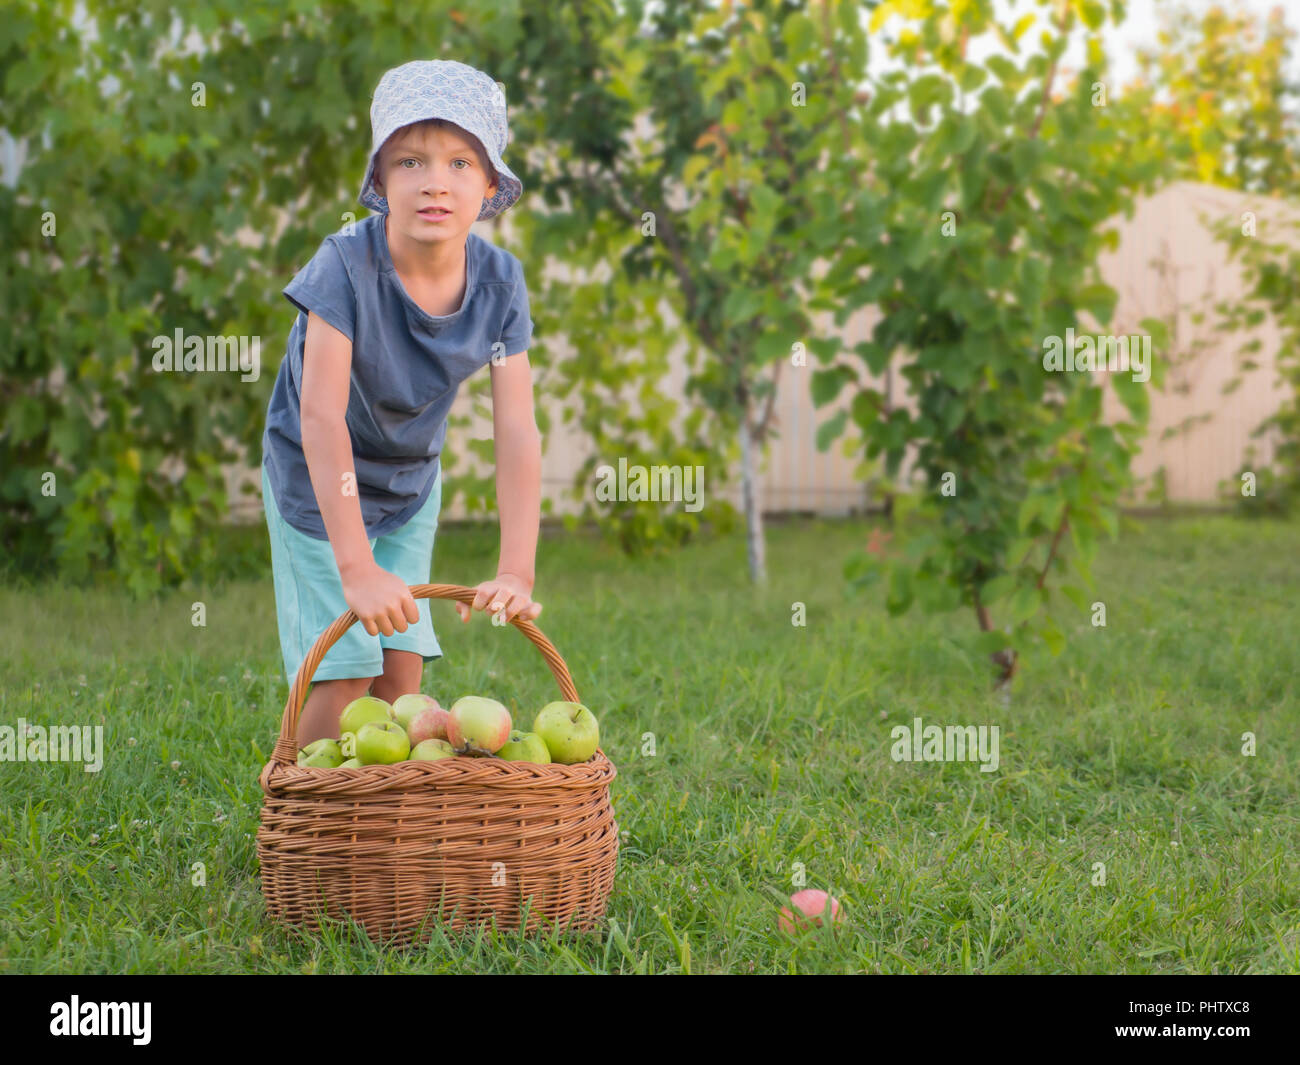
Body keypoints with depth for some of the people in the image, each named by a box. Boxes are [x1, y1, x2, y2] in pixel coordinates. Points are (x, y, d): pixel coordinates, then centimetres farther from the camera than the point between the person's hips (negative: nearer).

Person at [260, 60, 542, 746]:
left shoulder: (500, 283, -18)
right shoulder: (346, 265, -30)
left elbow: (517, 431, -20)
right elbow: (321, 415, -36)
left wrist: (517, 572, -30)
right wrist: (356, 568, -41)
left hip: (411, 483, 4)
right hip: (318, 483, -4)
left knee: (403, 670, 3)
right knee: (345, 675, -9)